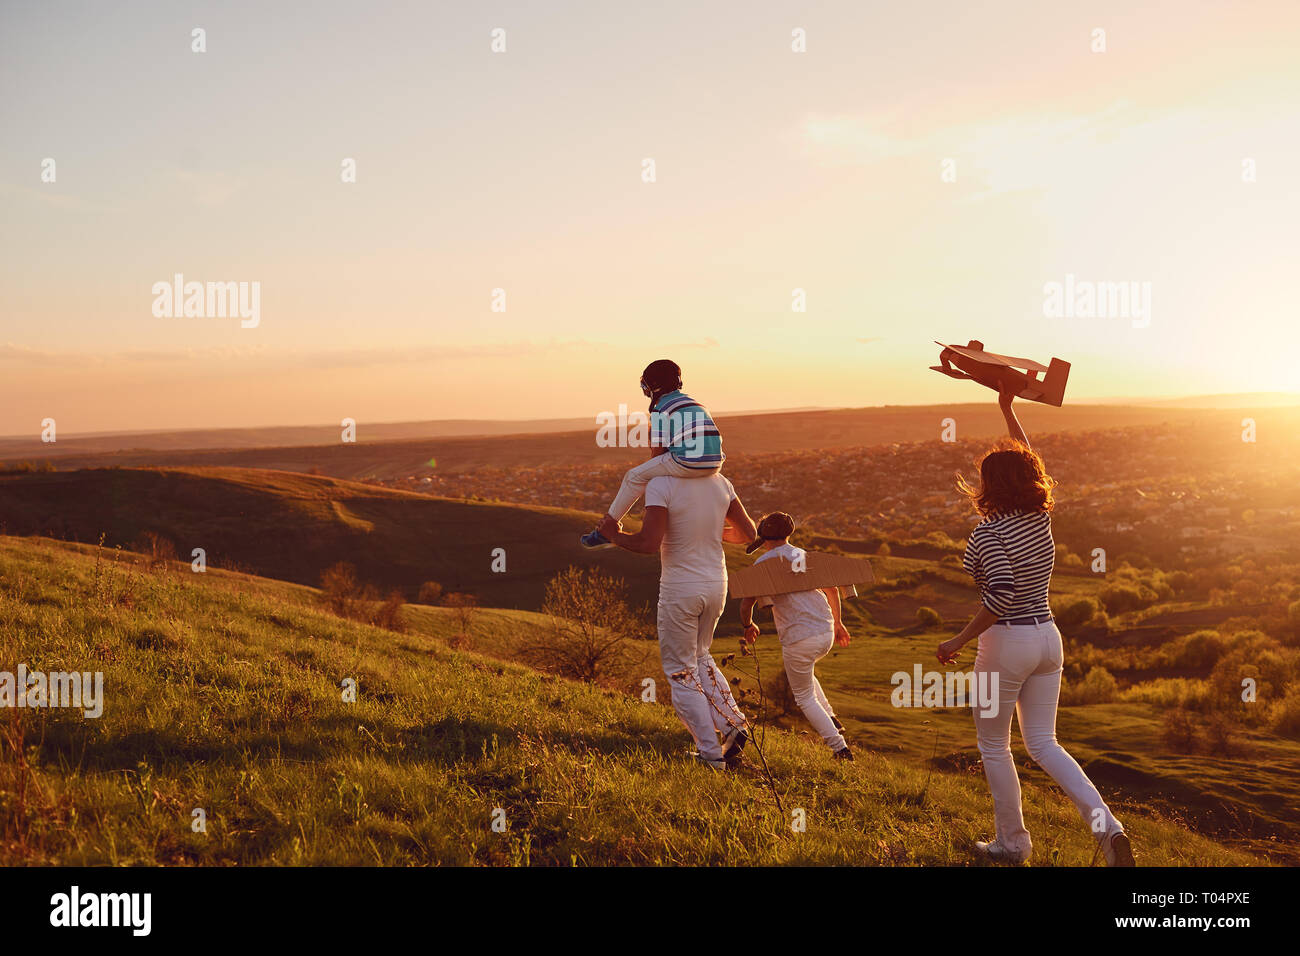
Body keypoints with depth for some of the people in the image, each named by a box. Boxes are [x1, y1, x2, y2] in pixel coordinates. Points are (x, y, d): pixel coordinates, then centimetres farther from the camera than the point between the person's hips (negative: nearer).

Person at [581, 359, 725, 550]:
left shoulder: (660, 410, 1)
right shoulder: (692, 402, 26)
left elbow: (657, 451, 0)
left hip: (688, 463, -8)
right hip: (714, 463, 8)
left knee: (634, 477, 8)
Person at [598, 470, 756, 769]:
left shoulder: (661, 485, -19)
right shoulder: (720, 483, 0)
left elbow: (649, 543, -27)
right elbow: (748, 532, 7)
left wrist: (615, 535, -9)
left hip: (679, 590, -6)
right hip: (716, 586, 6)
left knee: (681, 671, 9)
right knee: (700, 657, 27)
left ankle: (711, 753, 7)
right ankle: (733, 723, 12)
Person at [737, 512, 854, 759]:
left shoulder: (763, 564, -3)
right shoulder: (803, 556, 13)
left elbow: (746, 604, -4)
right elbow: (832, 590, 20)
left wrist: (748, 625, 17)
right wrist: (838, 623, 32)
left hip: (797, 638, -6)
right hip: (826, 633, 6)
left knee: (804, 697, 11)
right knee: (805, 675, 34)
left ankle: (839, 746, 3)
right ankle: (831, 720, 21)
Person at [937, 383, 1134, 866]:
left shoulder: (989, 532, -17)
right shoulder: (1040, 518, 4)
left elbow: (1001, 594, -27)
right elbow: (1028, 464, 21)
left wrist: (960, 640, -18)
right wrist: (1008, 410, 28)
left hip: (1007, 641, -7)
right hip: (1048, 636, 7)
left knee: (993, 746, 11)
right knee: (1043, 743, 11)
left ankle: (1012, 842, 19)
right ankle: (1107, 825, -6)